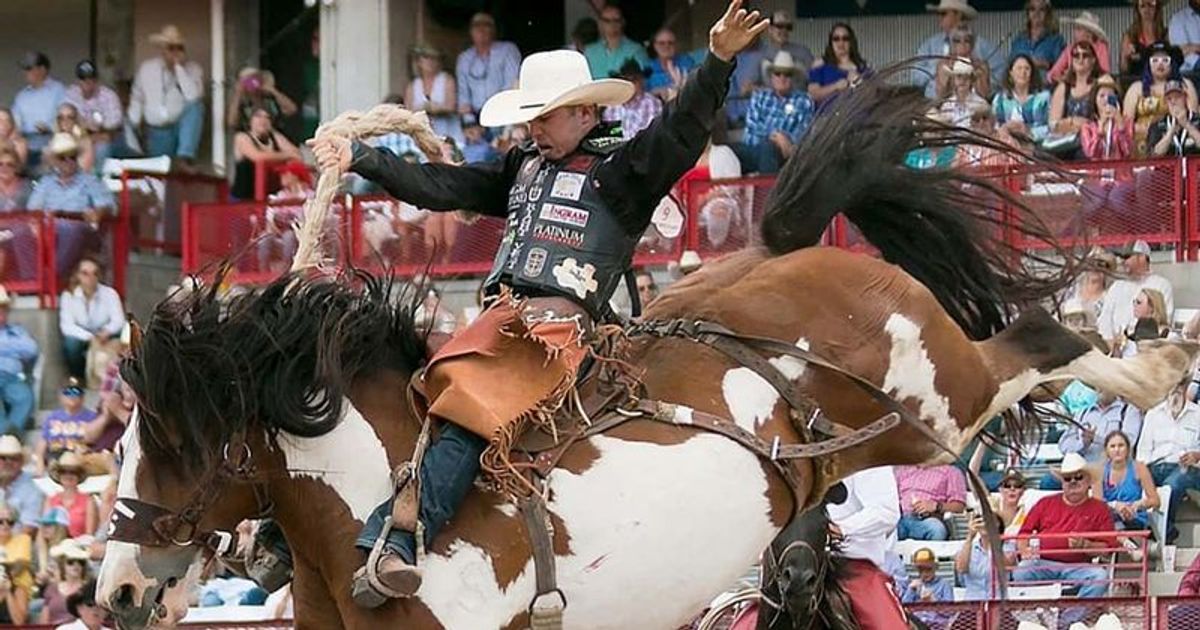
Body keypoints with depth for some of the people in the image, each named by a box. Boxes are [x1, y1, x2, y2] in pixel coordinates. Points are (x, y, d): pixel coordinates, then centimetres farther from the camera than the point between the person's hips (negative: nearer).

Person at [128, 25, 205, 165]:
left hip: (184, 127, -2)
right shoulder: (146, 68, 3)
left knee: (195, 106, -31)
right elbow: (137, 100, 12)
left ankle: (185, 158, -38)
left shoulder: (193, 69, -5)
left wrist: (179, 67, -22)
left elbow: (193, 97, -23)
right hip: (157, 132, 2)